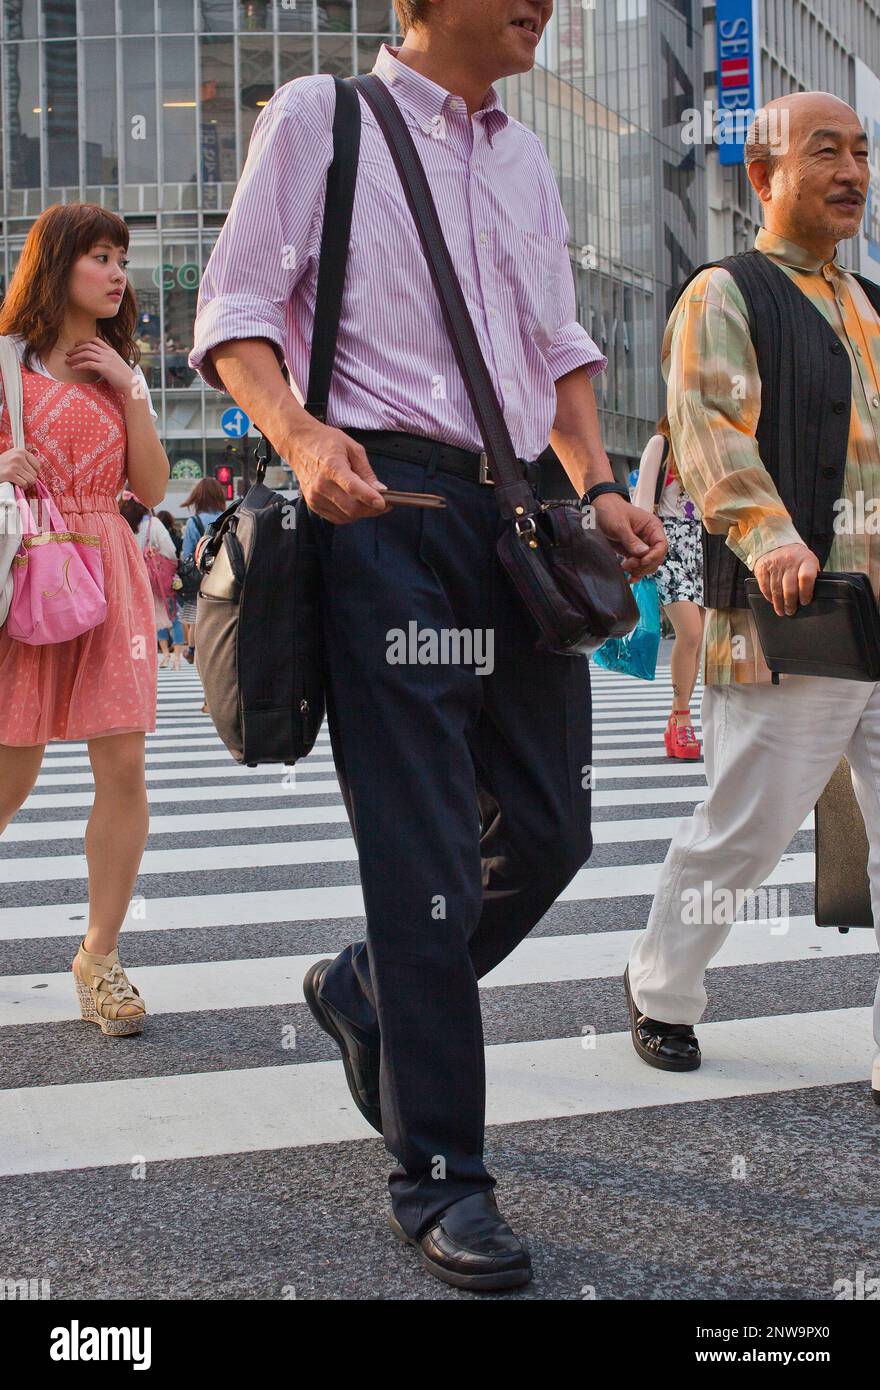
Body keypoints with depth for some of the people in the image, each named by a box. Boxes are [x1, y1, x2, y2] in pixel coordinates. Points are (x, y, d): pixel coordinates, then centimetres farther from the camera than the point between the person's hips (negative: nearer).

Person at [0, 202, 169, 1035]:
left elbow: (151, 490, 7)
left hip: (109, 572, 4)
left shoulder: (120, 370, 16)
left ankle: (99, 955, 2)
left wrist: (128, 390, -2)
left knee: (122, 763, -7)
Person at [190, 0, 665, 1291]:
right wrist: (302, 438, -20)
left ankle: (369, 993, 33)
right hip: (390, 504, -7)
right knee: (429, 859, -6)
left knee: (549, 835, 7)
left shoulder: (526, 155, 21)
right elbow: (235, 310, -2)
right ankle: (438, 1173, 7)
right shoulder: (320, 117, 3)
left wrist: (599, 486, 9)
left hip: (521, 515, 7)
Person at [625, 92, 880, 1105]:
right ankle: (660, 993, 26)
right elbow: (713, 431, -17)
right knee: (740, 833, 3)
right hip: (786, 619, -7)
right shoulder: (723, 298, -2)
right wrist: (769, 539, -33)